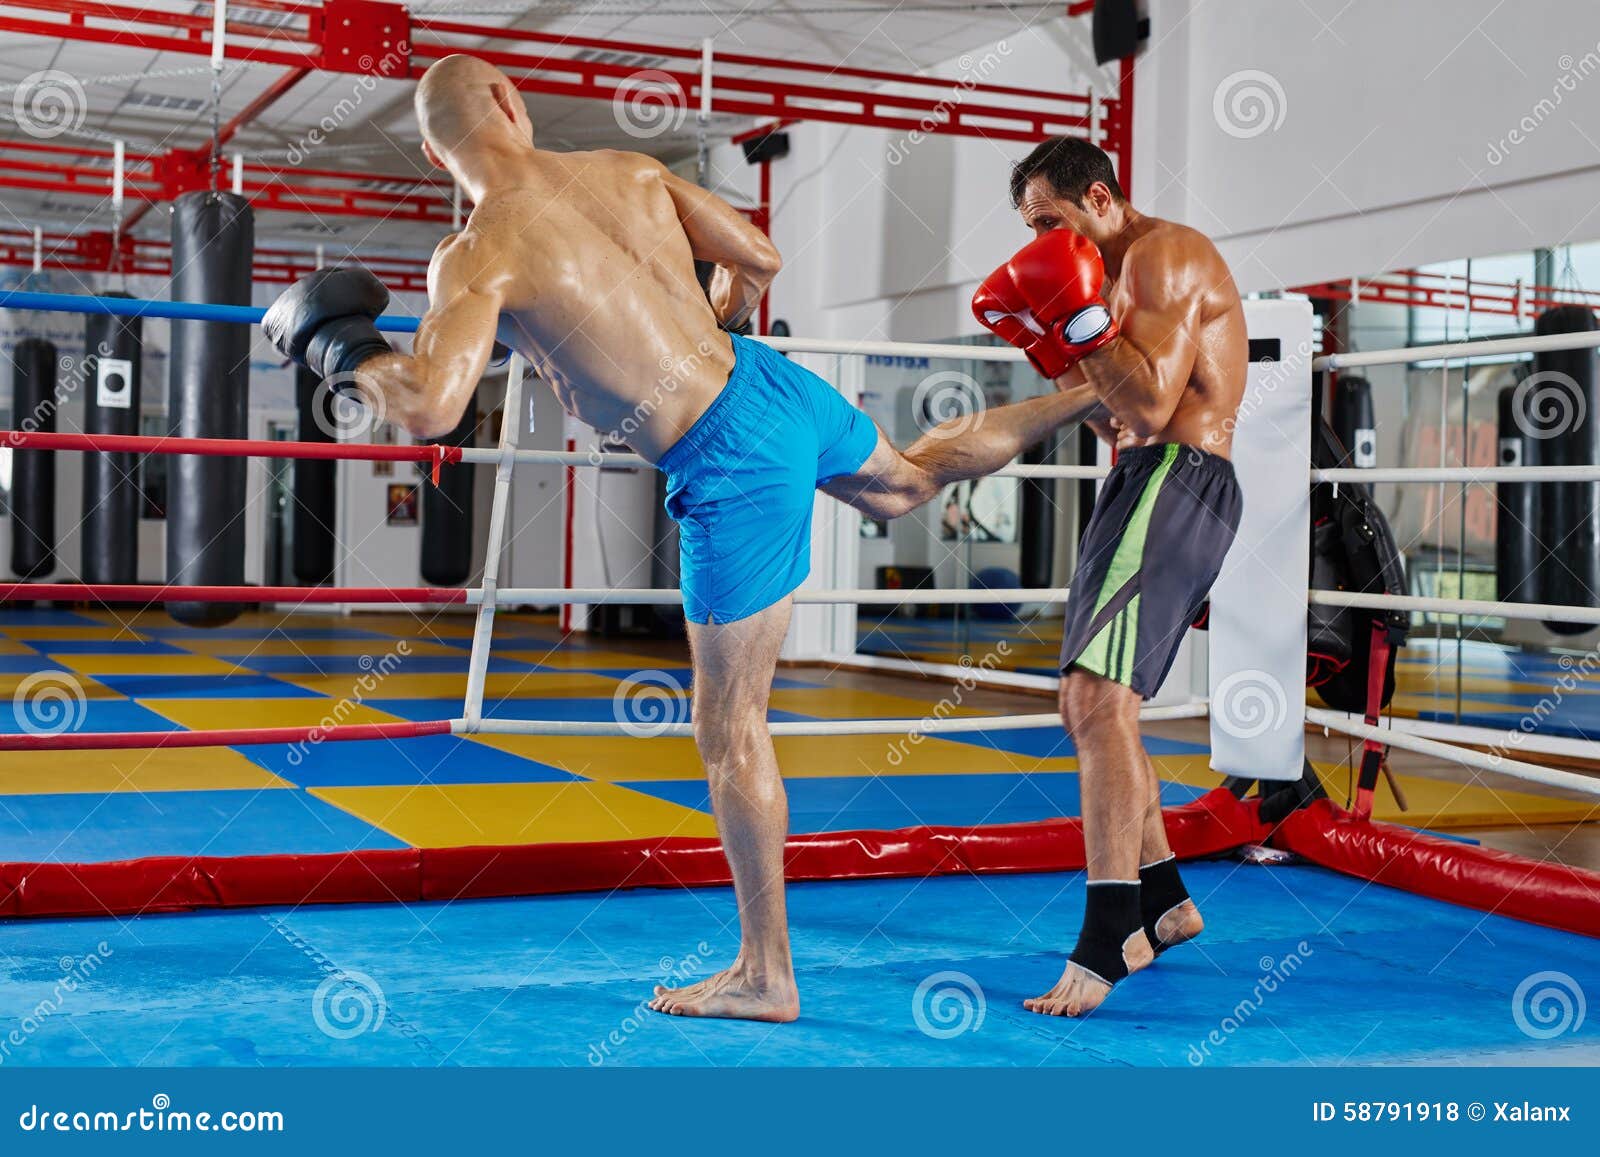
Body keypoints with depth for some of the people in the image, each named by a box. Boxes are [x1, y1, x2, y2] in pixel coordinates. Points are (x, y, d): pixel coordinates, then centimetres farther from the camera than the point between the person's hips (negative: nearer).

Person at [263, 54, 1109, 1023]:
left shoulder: (477, 256, -16)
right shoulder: (632, 171, 3)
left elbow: (429, 408, -27)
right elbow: (759, 259, 12)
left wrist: (343, 349, -7)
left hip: (733, 470, -6)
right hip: (780, 386, 6)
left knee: (731, 731, 6)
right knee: (907, 480, 41)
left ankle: (766, 975, 17)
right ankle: (1086, 396, 55)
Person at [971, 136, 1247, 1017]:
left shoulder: (1163, 255, -9)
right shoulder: (1126, 275, 23)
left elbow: (1153, 404, -20)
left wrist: (1079, 312, -17)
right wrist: (1051, 348, 13)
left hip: (1176, 480, -11)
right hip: (1142, 484, 11)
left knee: (1098, 698, -22)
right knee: (1087, 708, 15)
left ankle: (1106, 943, -24)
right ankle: (1165, 903, 27)